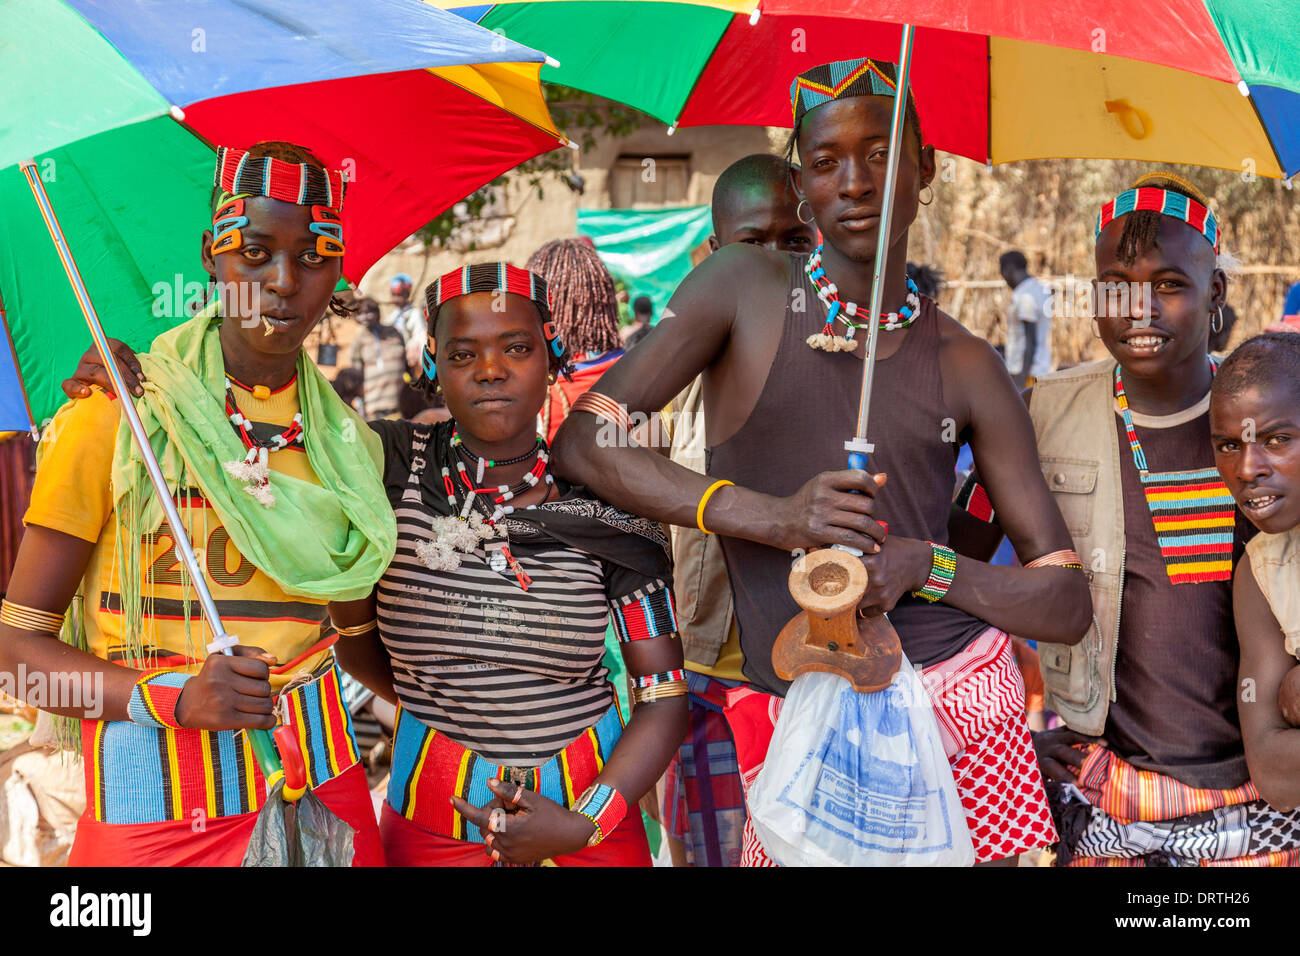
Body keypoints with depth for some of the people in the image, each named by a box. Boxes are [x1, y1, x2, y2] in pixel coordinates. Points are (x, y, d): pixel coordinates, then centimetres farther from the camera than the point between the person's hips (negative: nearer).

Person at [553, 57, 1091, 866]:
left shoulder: (964, 366, 4)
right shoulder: (744, 288, 0)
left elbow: (1069, 604, 4)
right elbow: (583, 442, -6)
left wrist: (928, 568, -16)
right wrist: (770, 517, -16)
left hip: (963, 702, 2)